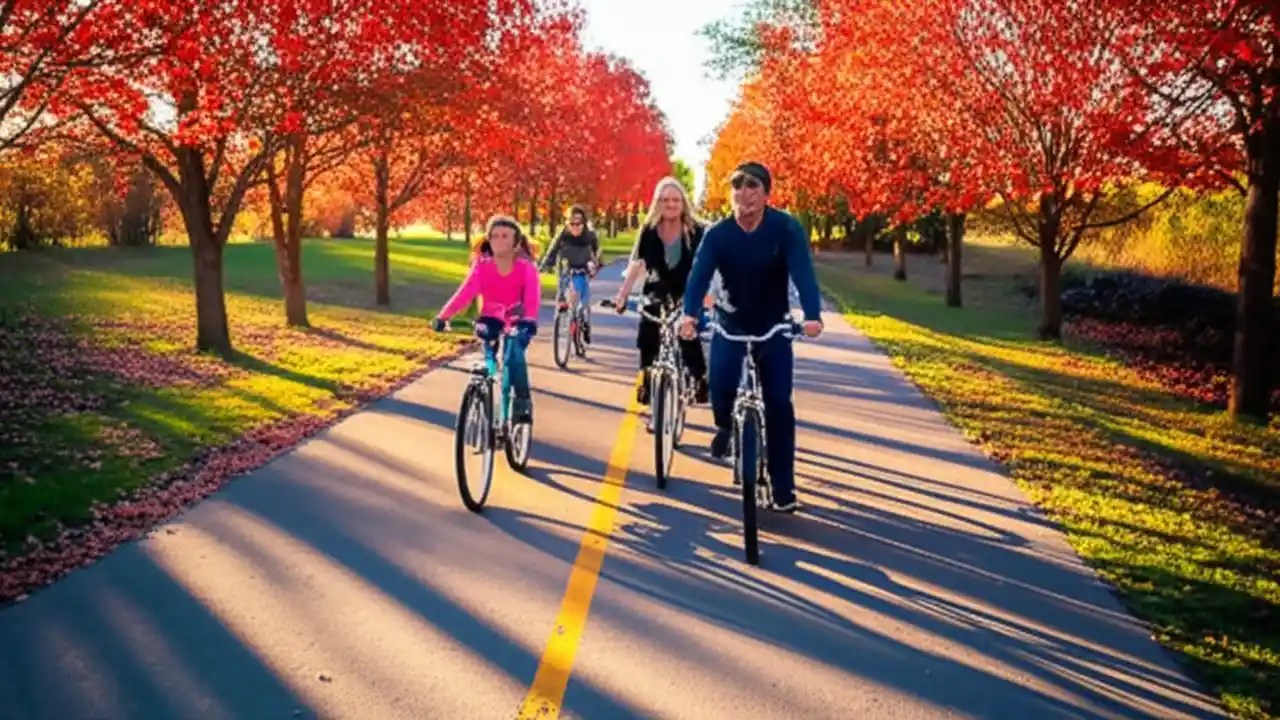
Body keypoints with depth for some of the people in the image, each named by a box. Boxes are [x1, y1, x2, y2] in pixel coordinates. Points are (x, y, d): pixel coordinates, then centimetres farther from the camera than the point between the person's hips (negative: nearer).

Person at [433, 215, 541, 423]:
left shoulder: (526, 267, -14)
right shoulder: (482, 265, -10)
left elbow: (532, 297, -27)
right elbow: (466, 291, -20)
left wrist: (529, 321, -48)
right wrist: (443, 315, -34)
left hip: (517, 322, -2)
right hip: (490, 320, 3)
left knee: (513, 355, -27)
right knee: (490, 358, -17)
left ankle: (522, 402, -15)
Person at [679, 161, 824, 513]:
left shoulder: (787, 228, -16)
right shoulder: (717, 233, -13)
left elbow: (803, 272, -28)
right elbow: (699, 274, -26)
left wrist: (812, 316, -45)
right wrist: (689, 314, -45)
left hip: (774, 325, 0)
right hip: (730, 322, 1)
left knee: (778, 402, -7)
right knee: (721, 383, -22)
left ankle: (783, 489, 3)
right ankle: (725, 426, 17)